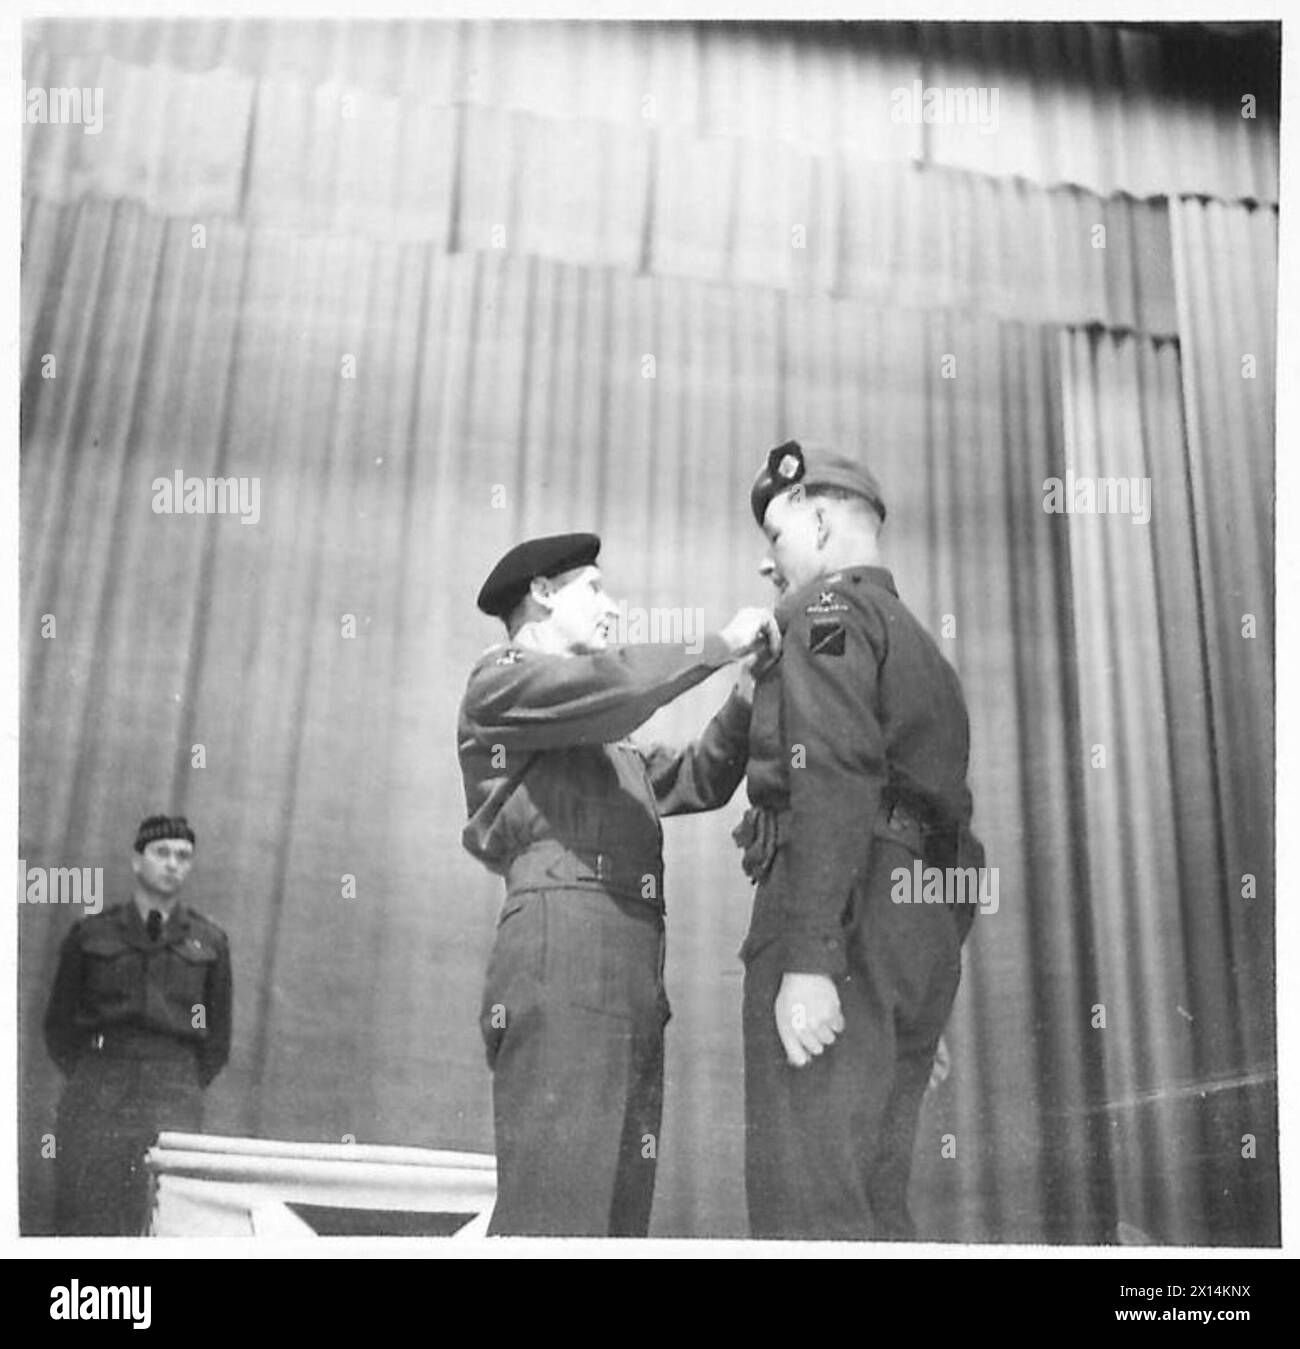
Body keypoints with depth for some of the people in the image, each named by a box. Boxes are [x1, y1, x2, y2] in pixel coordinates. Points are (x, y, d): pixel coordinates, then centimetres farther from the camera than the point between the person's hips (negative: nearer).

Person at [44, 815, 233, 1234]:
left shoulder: (209, 941, 10)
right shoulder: (90, 934, 9)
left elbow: (217, 1041, 16)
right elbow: (58, 1025, 16)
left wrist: (181, 1090, 10)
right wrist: (93, 1087, 11)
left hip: (172, 1104, 0)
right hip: (95, 1105, 1)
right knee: (86, 1221, -5)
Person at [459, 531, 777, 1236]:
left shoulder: (606, 738, 33)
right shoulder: (502, 679, 8)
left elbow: (696, 781, 27)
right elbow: (602, 685, -11)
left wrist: (749, 693, 14)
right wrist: (719, 645, -1)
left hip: (634, 983, 8)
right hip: (560, 964, -8)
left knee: (619, 1209, 3)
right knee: (555, 1210, -16)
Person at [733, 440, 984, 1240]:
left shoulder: (830, 604, 2)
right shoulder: (920, 644, 28)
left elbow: (833, 775, -14)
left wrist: (808, 960, -22)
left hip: (843, 918, -9)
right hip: (924, 932, 9)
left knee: (809, 1204, -12)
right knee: (873, 1201, 9)